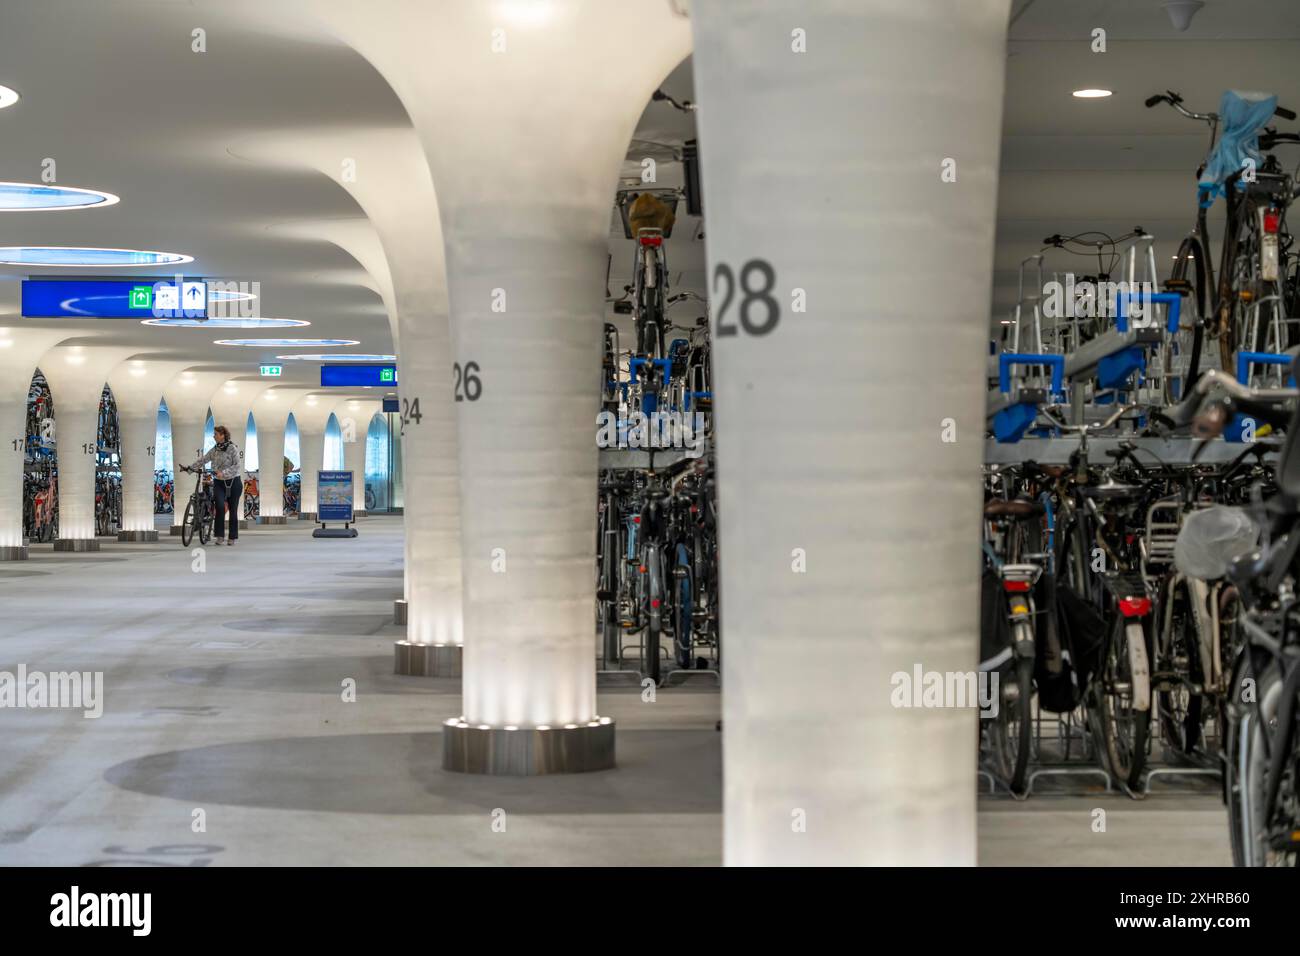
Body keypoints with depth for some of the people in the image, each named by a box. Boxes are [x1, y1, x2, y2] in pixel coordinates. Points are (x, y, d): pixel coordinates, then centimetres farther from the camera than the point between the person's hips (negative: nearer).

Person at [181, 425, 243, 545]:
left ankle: (233, 537, 16)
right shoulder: (214, 450, 7)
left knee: (233, 509, 2)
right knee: (220, 505, -18)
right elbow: (203, 460, 7)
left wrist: (223, 473, -27)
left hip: (233, 482, -3)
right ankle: (220, 537, -16)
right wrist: (190, 467, -4)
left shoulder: (232, 448, -9)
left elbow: (237, 466, -17)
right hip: (219, 482, 3)